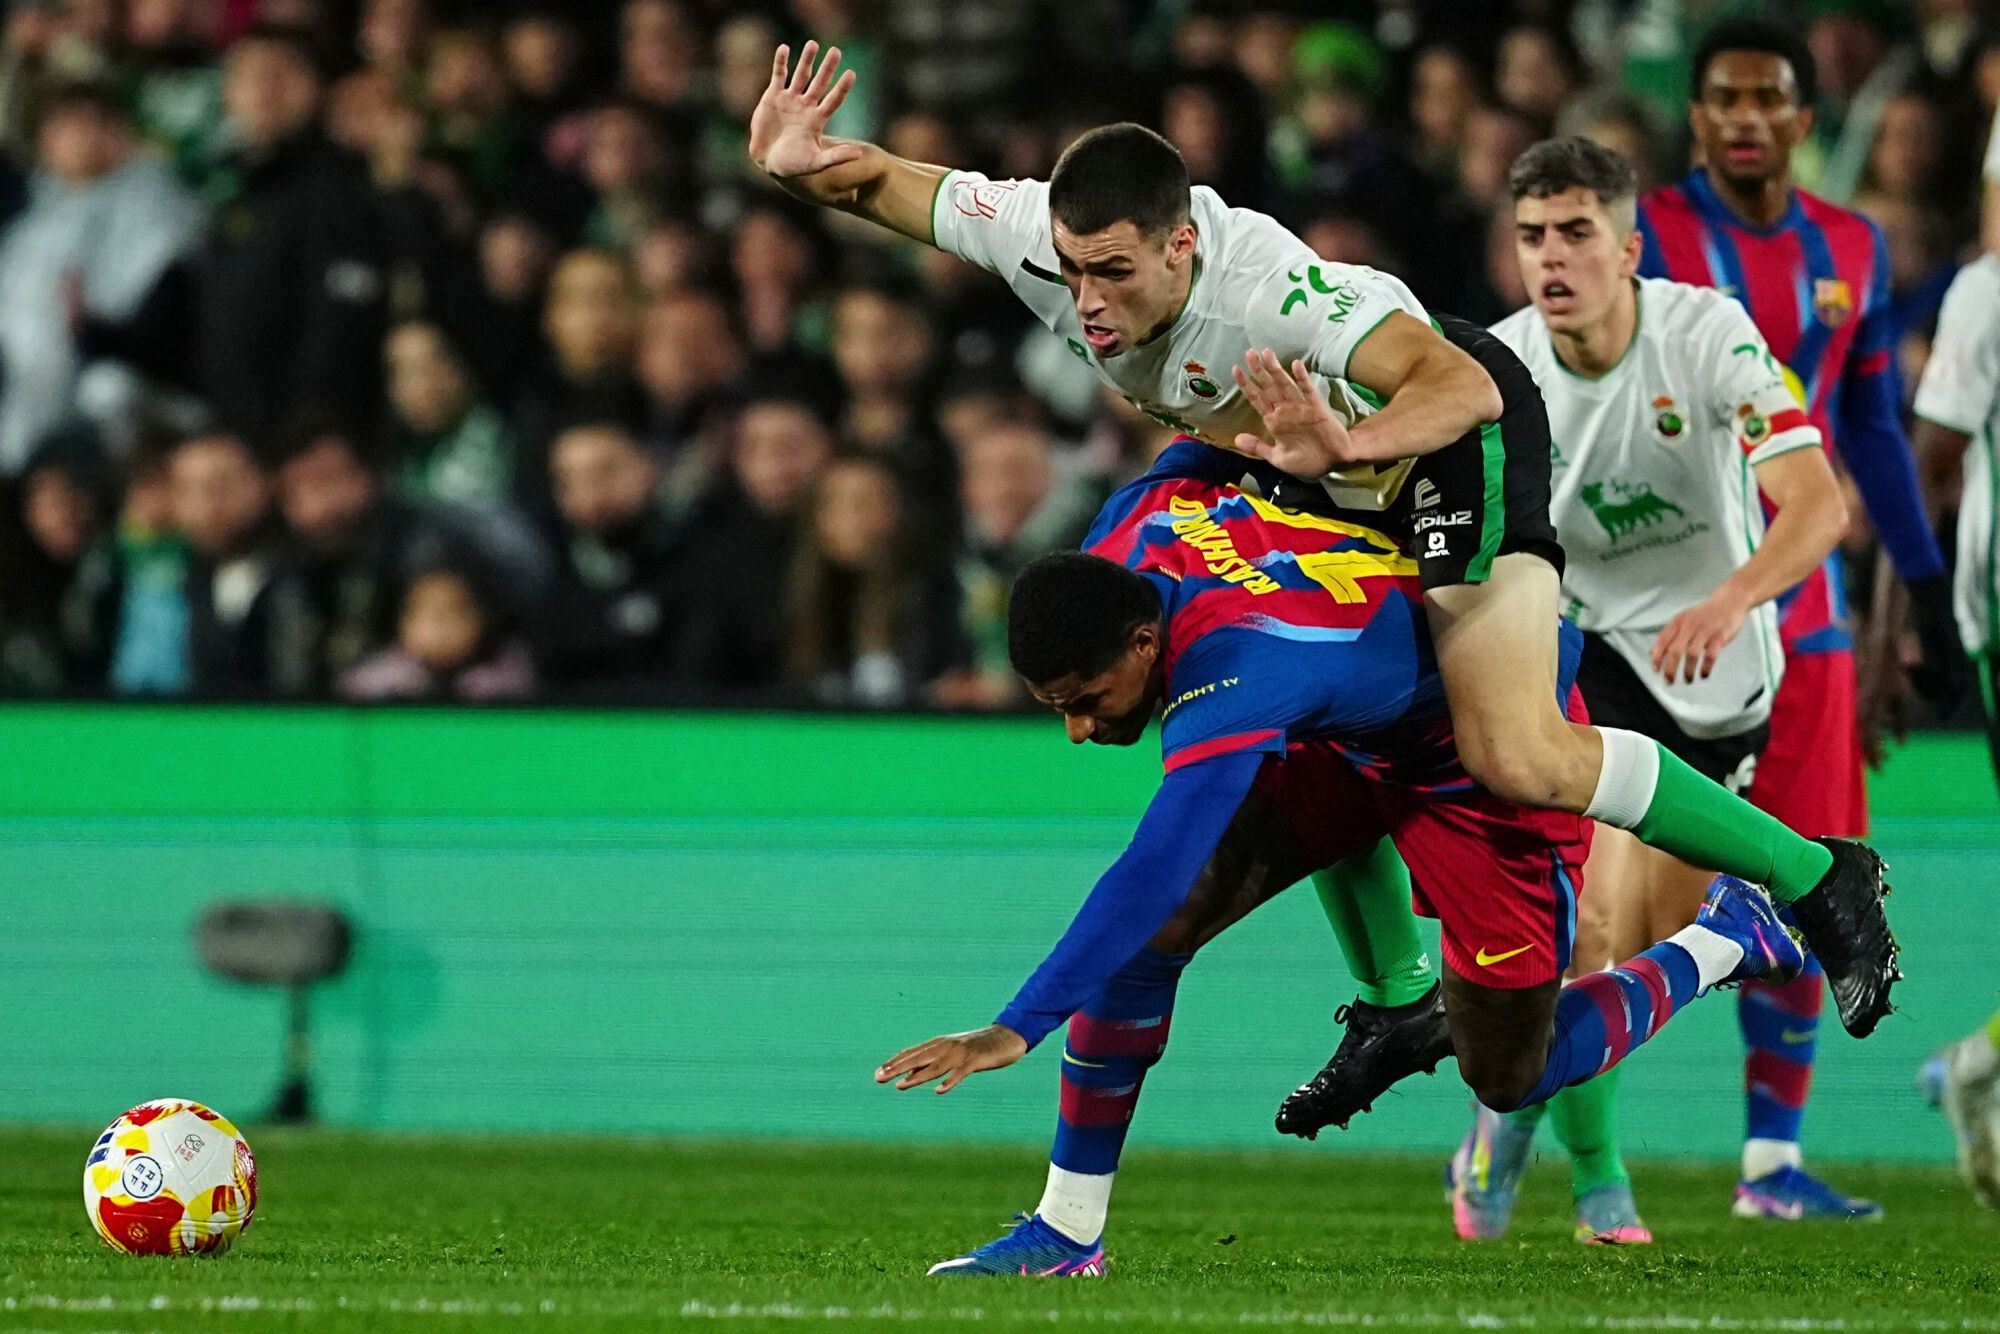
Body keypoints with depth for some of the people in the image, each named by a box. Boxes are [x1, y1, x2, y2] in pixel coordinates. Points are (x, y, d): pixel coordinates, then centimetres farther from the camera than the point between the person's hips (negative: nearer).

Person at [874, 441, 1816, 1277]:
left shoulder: (1235, 671, -43)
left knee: (1510, 1079, 1)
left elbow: (1155, 870, -50)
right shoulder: (1127, 533, -19)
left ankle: (1723, 941, 24)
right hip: (1347, 736, 8)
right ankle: (1067, 1234, -4)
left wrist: (1014, 1031, -53)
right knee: (1146, 933, -12)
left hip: (1491, 757, -8)